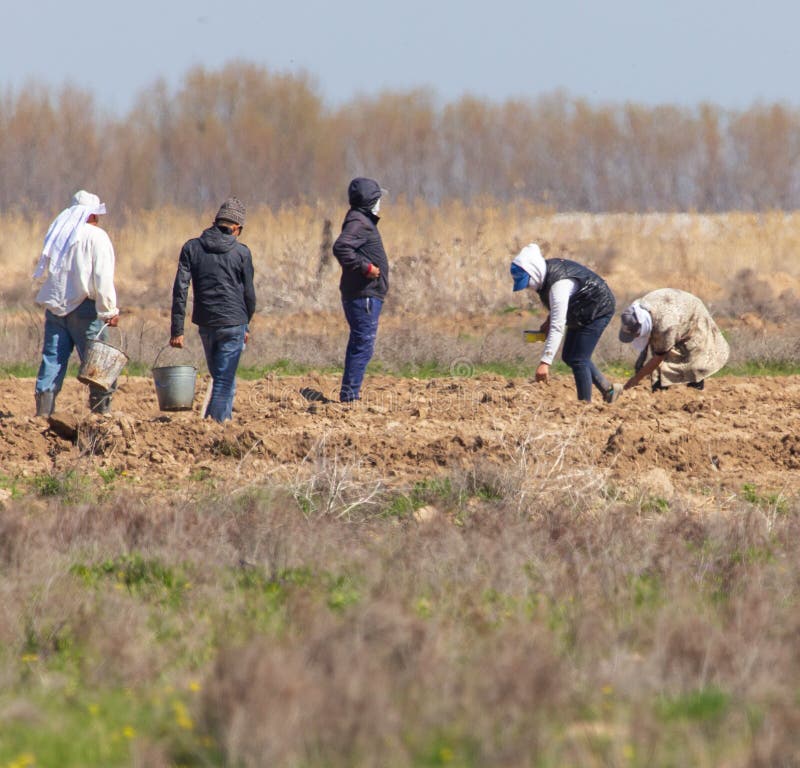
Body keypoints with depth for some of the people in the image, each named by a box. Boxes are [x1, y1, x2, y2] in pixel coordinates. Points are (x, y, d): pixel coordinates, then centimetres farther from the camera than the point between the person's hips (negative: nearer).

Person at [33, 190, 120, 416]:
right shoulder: (96, 237, -5)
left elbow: (44, 272, 16)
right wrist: (109, 310, -10)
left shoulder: (57, 234, 14)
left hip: (54, 306, 5)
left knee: (52, 360, 5)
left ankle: (43, 411, -1)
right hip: (84, 307, -5)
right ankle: (101, 410, -1)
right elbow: (103, 278, -12)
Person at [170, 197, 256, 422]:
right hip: (233, 323, -3)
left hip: (205, 325, 3)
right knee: (224, 381, -3)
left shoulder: (192, 248, 3)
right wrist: (246, 325, 20)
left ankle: (224, 419, 19)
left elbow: (180, 289, -3)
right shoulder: (241, 252, -2)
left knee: (220, 377, 19)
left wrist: (177, 329, -3)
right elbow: (249, 294, 4)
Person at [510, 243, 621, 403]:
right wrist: (548, 320, -2)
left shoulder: (559, 284, -35)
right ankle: (608, 389, 21)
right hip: (580, 314, 10)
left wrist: (545, 362, -43)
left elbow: (557, 327, -40)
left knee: (578, 360, -12)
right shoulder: (546, 273, -6)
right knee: (568, 357, 13)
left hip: (597, 311, -10)